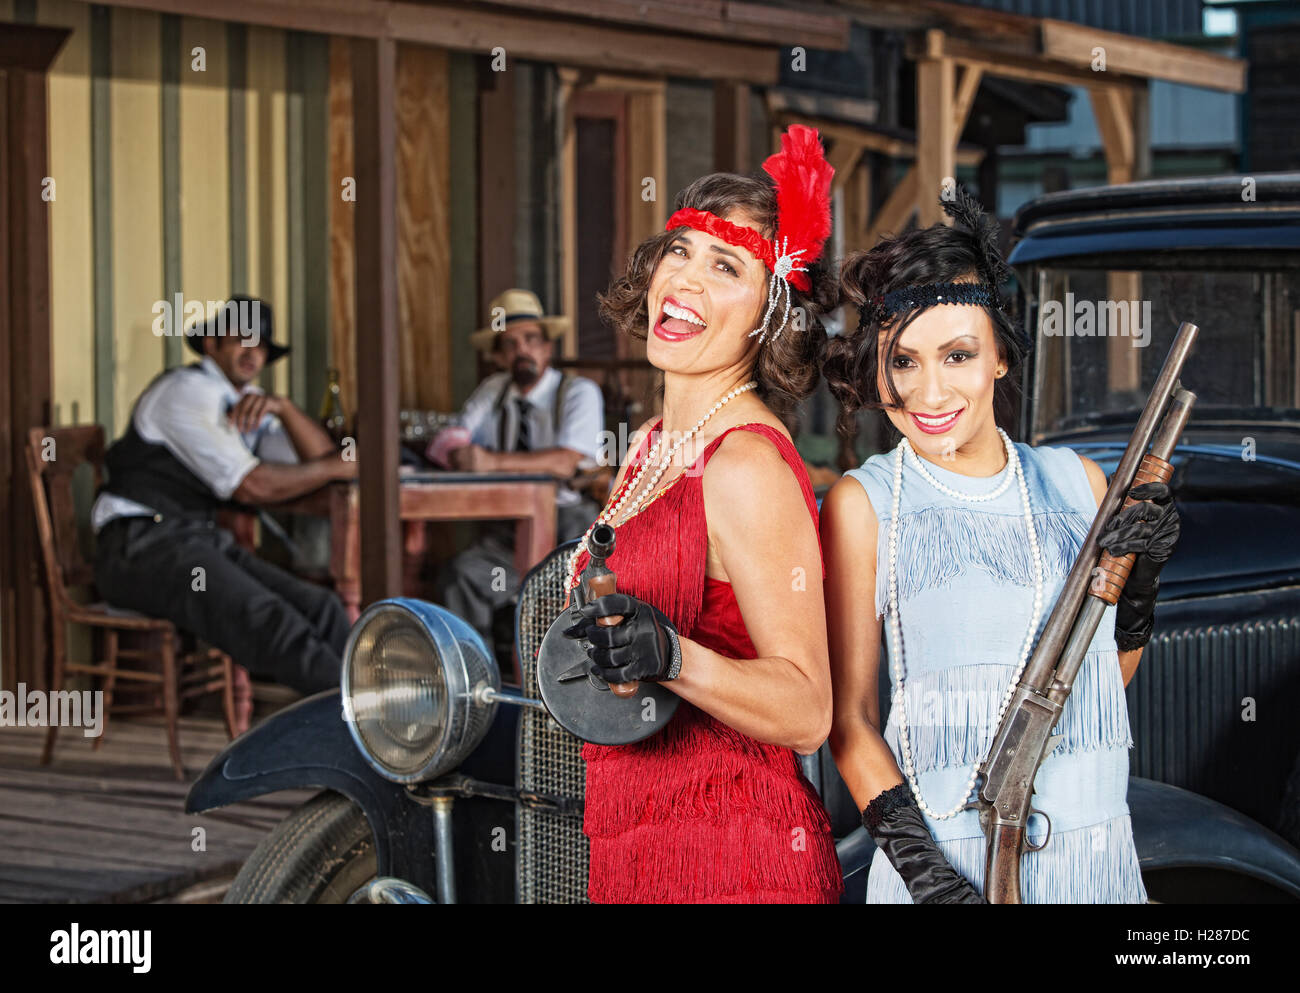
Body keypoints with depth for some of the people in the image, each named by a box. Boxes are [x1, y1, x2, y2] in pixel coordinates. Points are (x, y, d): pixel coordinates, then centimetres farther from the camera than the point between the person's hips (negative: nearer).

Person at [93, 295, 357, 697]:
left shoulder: (250, 401, 19)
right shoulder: (186, 391, -8)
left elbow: (318, 456, 12)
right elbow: (251, 486, -14)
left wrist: (283, 407, -5)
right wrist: (333, 467, -2)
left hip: (202, 542, 9)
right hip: (141, 543, -9)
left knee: (320, 608, -14)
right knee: (267, 618, -31)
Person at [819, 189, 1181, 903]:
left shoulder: (1077, 483, 6)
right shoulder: (864, 505, -5)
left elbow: (1102, 681, 14)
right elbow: (849, 716, -5)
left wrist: (1139, 578, -2)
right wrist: (916, 860, -15)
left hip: (1096, 851, 4)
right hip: (950, 862, -4)